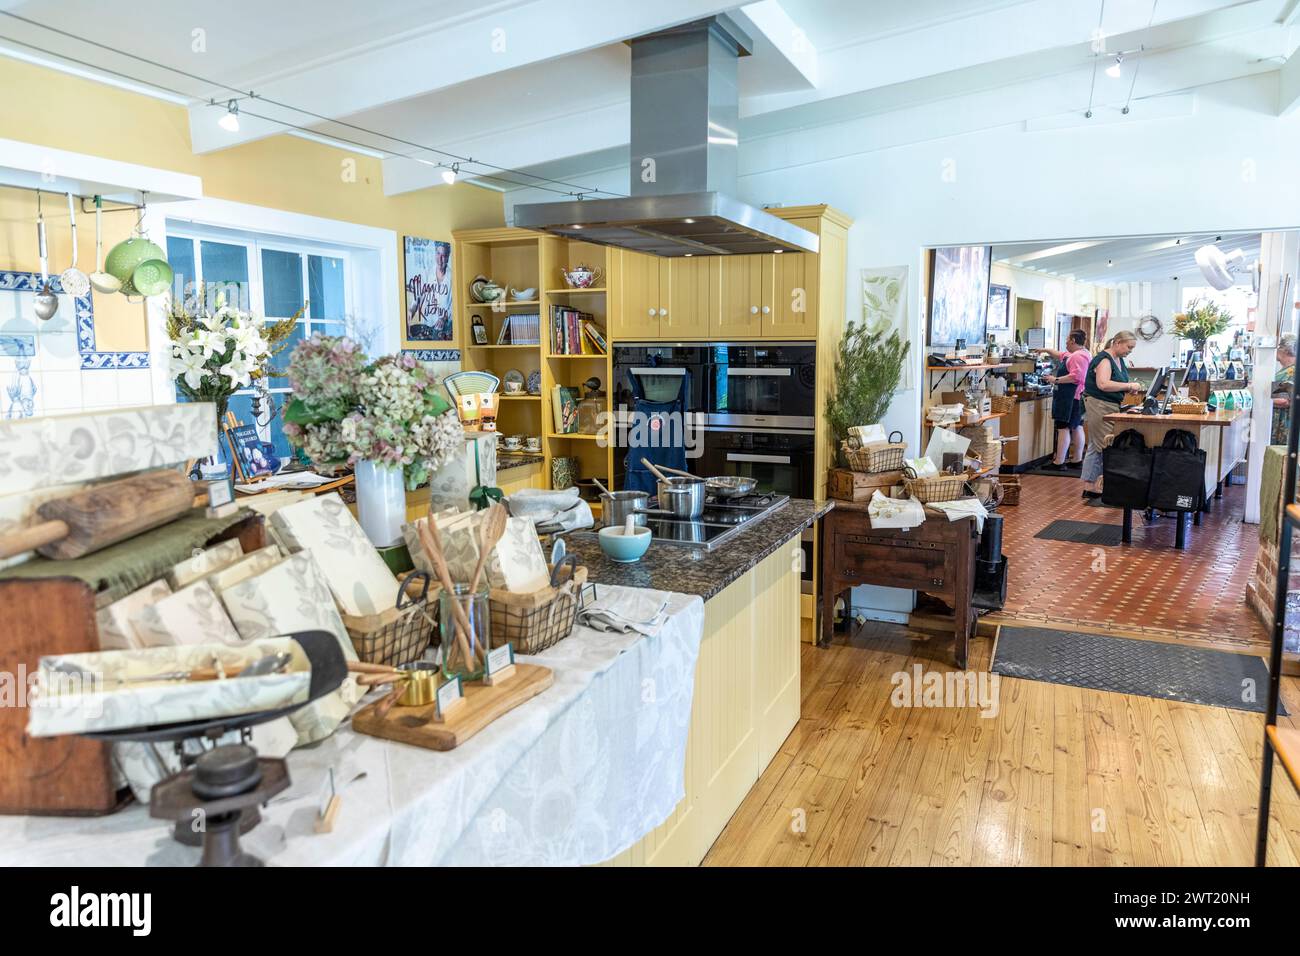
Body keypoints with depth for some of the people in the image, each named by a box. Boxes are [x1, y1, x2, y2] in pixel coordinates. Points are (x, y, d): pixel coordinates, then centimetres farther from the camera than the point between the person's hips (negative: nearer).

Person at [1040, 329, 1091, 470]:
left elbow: (1076, 376, -25)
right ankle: (1077, 460, 19)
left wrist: (1056, 380, -20)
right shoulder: (1074, 354, 18)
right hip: (1077, 397, 11)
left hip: (1071, 398, -11)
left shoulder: (1079, 356, -15)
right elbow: (1060, 355, 36)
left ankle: (1059, 463, -12)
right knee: (1077, 427, 13)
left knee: (1063, 428, -11)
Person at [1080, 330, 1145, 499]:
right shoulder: (1104, 359, -14)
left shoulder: (1119, 360, 15)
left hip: (1111, 408, 10)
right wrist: (1129, 386, -22)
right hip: (1099, 407, -10)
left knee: (1095, 447, 10)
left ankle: (1090, 487, 12)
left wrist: (1132, 388, 5)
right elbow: (1103, 384, -28)